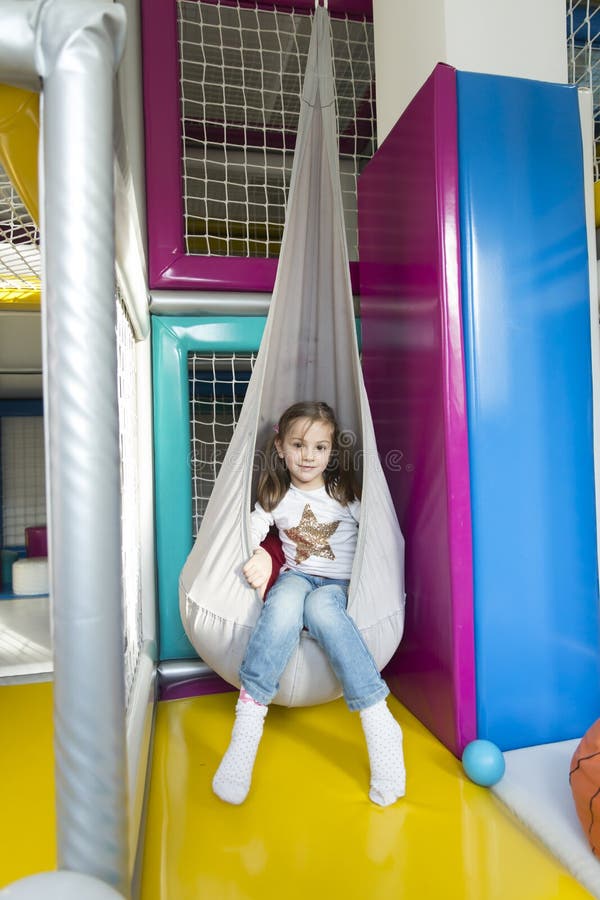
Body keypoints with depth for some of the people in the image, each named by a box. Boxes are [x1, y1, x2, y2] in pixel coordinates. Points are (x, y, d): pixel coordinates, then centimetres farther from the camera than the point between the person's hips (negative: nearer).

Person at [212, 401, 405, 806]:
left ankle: (379, 723, -35)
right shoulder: (275, 499, 9)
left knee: (320, 606, -38)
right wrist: (257, 555, -23)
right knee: (286, 602, -36)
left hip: (340, 585, -1)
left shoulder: (346, 492, 3)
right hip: (296, 577, 2)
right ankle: (248, 721, -37)